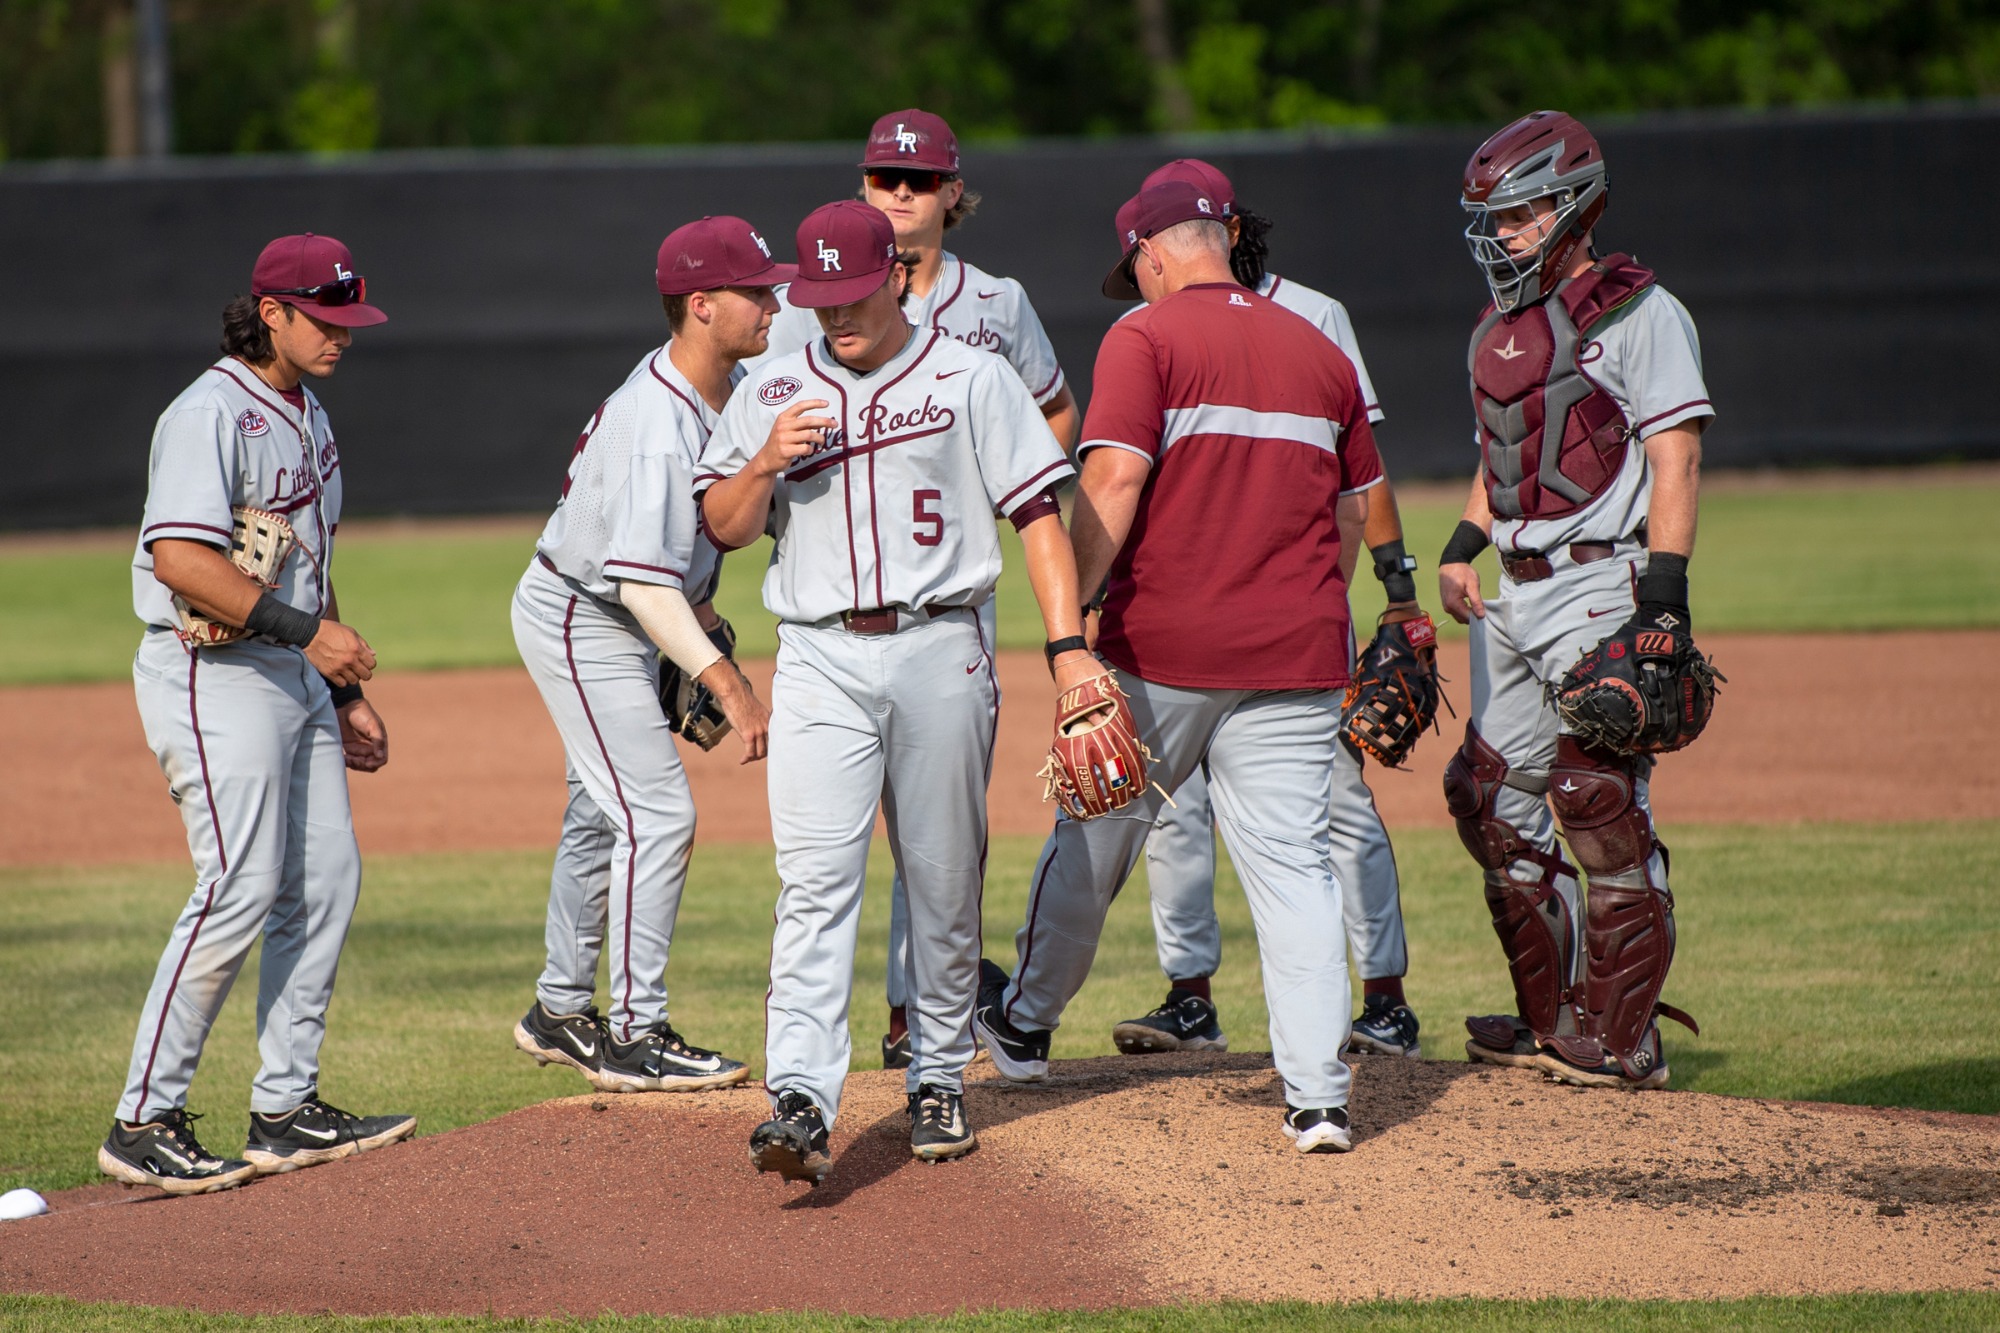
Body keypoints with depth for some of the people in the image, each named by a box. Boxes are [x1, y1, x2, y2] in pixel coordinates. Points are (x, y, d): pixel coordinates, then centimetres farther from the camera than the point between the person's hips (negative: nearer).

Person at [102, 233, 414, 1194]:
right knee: (240, 890, -14)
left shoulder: (306, 414, 16)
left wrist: (346, 693, 21)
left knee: (325, 885, 7)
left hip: (296, 677, 10)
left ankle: (287, 1108, 13)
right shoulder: (211, 414, -14)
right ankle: (144, 1122, -9)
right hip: (214, 676, -9)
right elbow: (178, 557, -25)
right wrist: (306, 630, -25)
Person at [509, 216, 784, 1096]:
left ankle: (560, 1013, 31)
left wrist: (698, 609, 17)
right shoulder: (657, 429, -32)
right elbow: (644, 584, -37)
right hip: (577, 620, -10)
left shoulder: (727, 387, -2)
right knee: (658, 816, -11)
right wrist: (725, 683, -41)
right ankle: (635, 1038, -7)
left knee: (604, 816, 18)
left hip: (623, 622, 10)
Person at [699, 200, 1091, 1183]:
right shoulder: (772, 394, 12)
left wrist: (1067, 645, -11)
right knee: (815, 882, -13)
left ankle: (938, 1082, 21)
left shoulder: (971, 380, 4)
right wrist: (767, 464, -9)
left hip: (940, 653, -1)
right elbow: (724, 529, 12)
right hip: (819, 662, 1)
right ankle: (801, 1103, -23)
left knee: (944, 884, 6)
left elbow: (1037, 512, 0)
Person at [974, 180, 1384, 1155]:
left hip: (1159, 644, -3)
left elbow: (1113, 479, -18)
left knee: (1093, 838, 15)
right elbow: (1352, 514, 16)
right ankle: (1316, 1098, -8)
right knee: (1293, 863, 1)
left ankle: (1024, 1027, 33)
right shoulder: (1320, 351, 11)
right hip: (1296, 652, 4)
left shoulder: (1147, 339, -6)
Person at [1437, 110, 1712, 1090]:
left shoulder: (1639, 314, -6)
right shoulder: (1500, 330, 17)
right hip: (1514, 594, 9)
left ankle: (1624, 1039, -7)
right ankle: (1554, 1019, 18)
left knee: (1599, 800, -11)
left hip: (1601, 585, -9)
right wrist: (1461, 547, 9)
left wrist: (1662, 594, -20)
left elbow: (1675, 457, -12)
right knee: (1490, 795, 8)